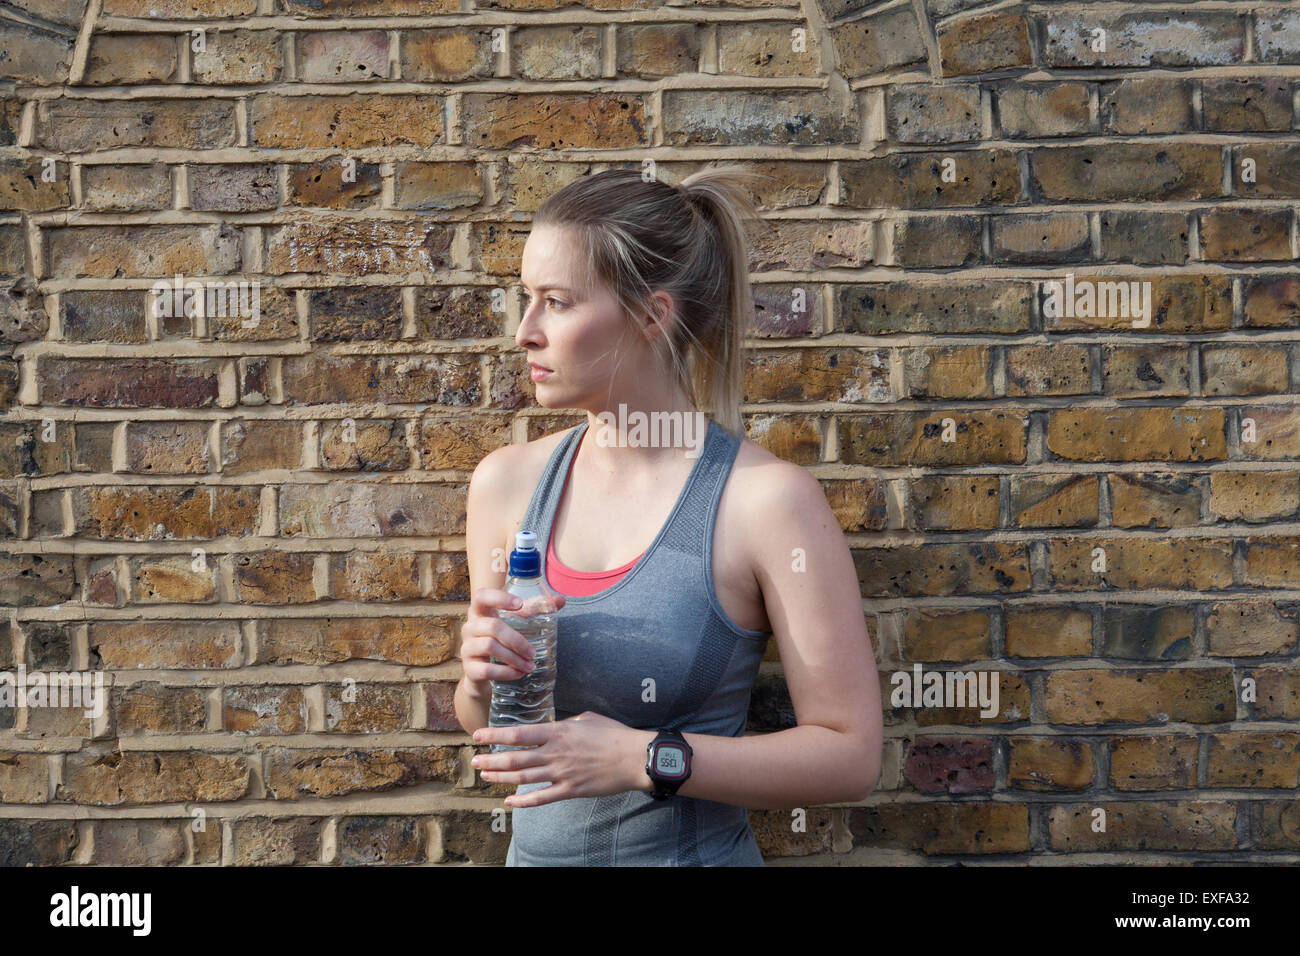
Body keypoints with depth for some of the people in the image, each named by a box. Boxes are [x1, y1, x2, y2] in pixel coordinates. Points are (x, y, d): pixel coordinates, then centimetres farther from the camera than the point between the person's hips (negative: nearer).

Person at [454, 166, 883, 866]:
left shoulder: (769, 500, -18)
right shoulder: (507, 481, -4)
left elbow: (850, 755, -16)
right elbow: (486, 727, 7)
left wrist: (645, 758, -23)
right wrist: (481, 680, -14)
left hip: (696, 850, -4)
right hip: (536, 848, 5)